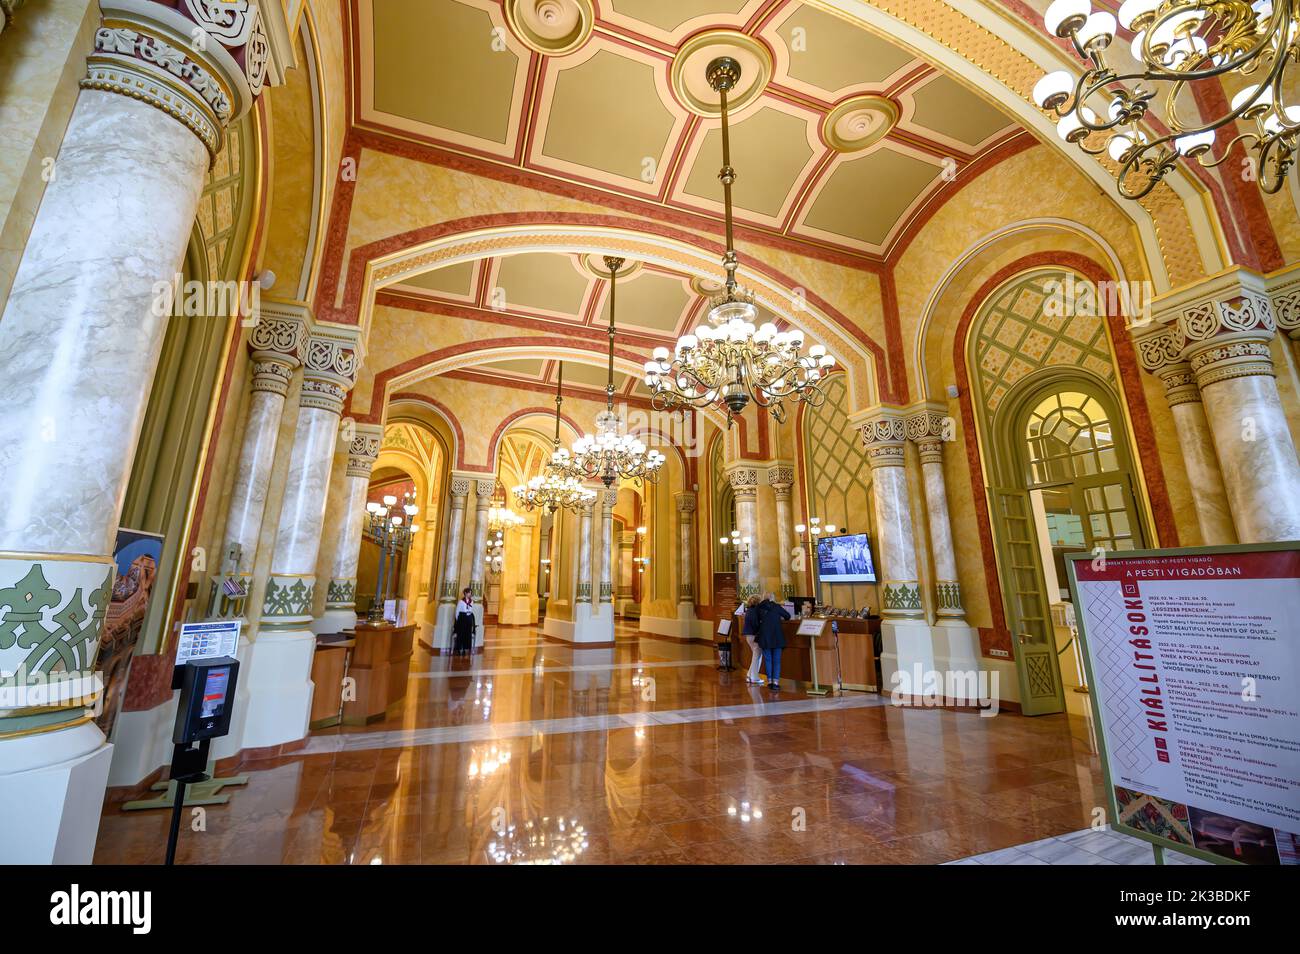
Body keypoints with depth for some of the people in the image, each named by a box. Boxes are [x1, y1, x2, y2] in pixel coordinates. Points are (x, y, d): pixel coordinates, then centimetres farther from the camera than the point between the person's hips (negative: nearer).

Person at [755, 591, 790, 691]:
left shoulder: (760, 608, 2)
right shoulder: (777, 607, -3)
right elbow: (788, 616, 7)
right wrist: (781, 618, 27)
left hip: (765, 636, 2)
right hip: (777, 637, -2)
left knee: (767, 659, 10)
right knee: (777, 660, 3)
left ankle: (770, 681, 12)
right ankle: (775, 682, -3)